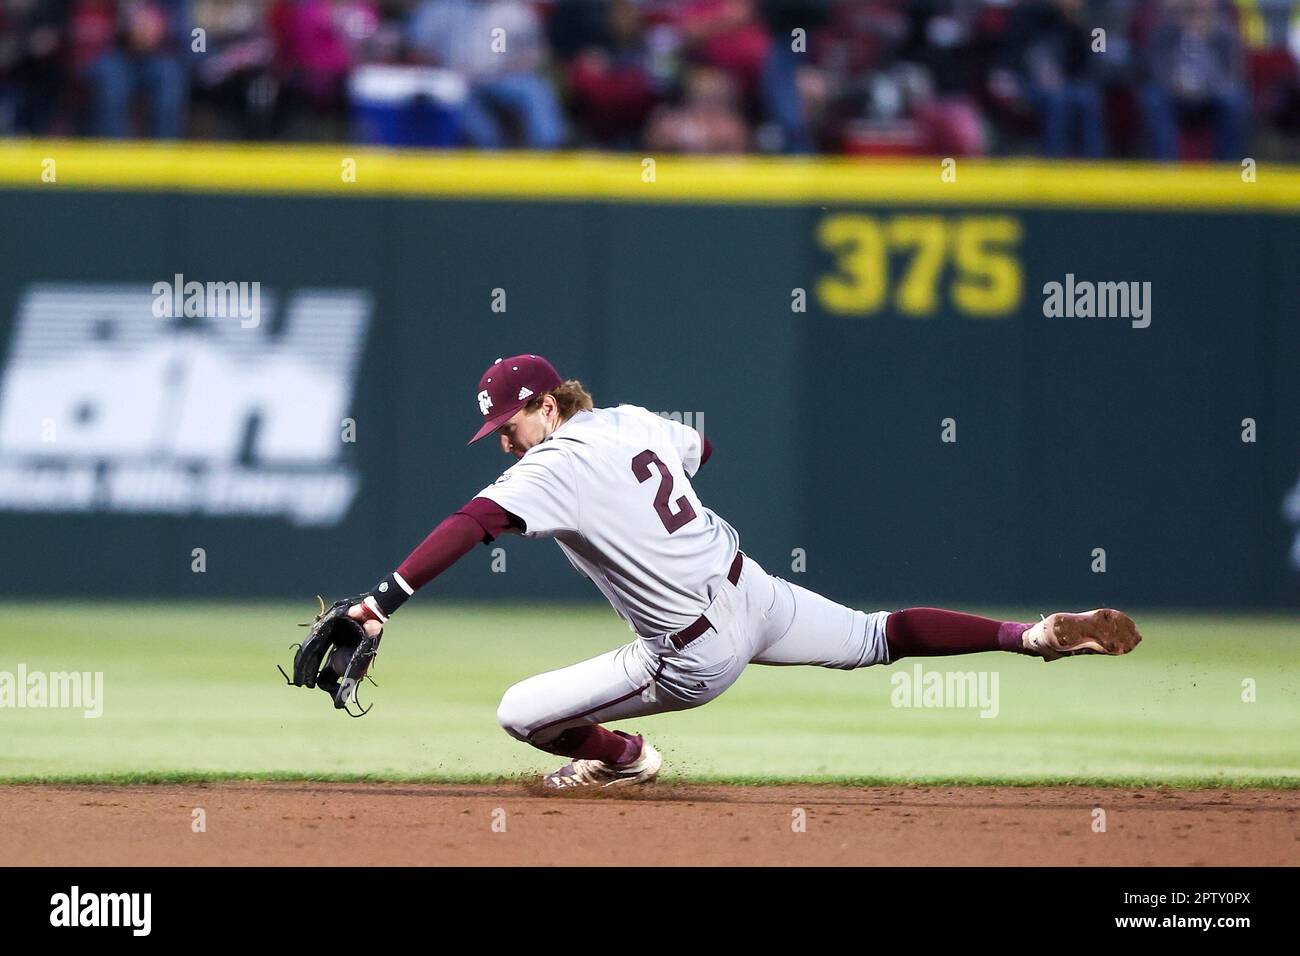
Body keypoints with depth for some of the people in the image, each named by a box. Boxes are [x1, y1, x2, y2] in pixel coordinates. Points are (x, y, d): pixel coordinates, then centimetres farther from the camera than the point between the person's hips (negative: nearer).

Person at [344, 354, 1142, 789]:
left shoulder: (556, 468, -19)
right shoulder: (634, 421, 4)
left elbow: (470, 524, -33)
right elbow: (700, 447, 27)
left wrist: (383, 601, -40)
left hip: (695, 656, -8)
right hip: (754, 592, 8)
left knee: (521, 713, -2)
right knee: (877, 637, 25)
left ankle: (625, 757, 24)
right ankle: (1040, 636, 18)